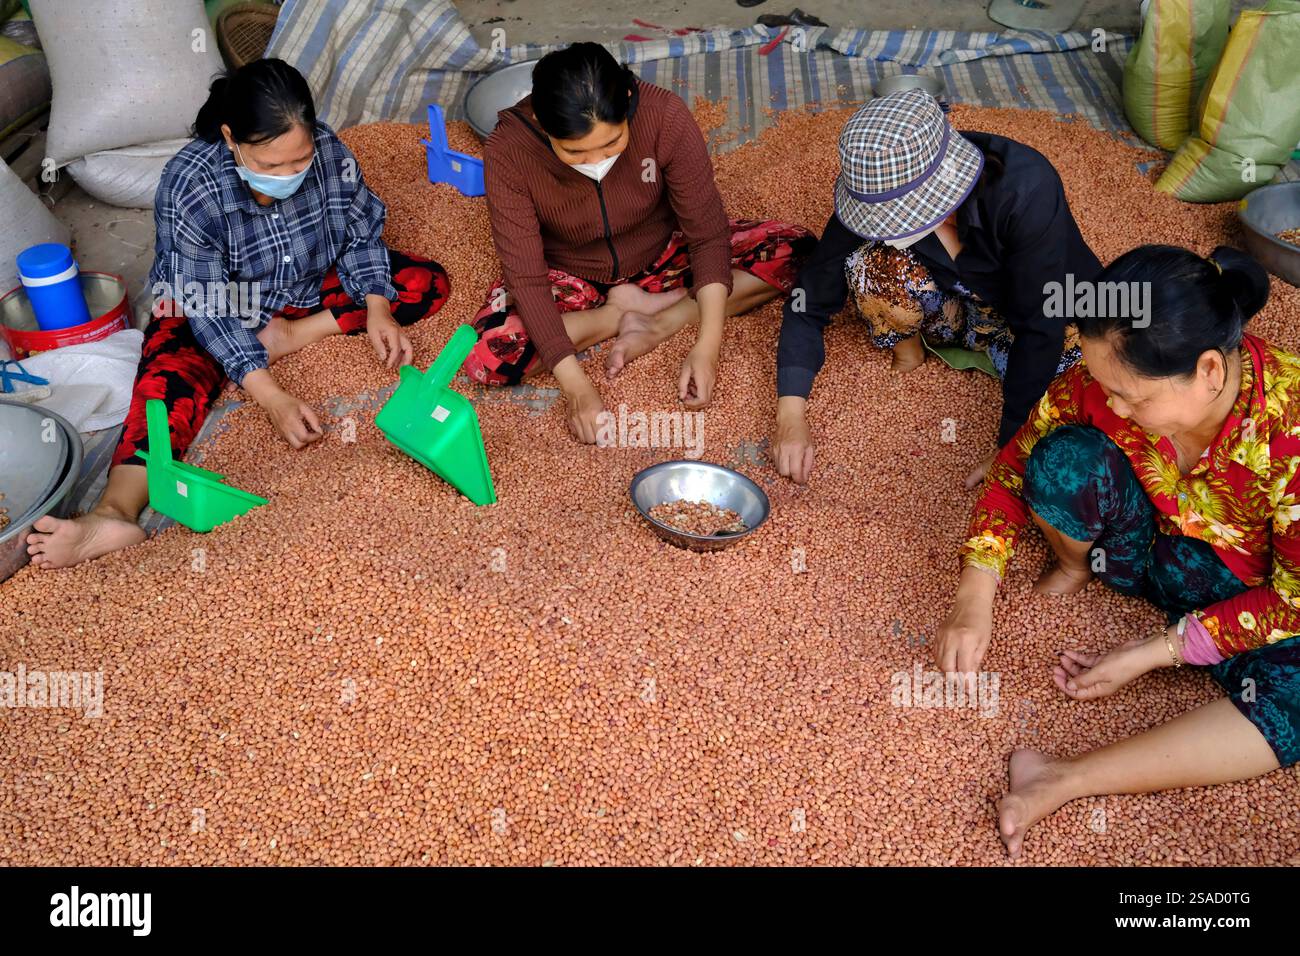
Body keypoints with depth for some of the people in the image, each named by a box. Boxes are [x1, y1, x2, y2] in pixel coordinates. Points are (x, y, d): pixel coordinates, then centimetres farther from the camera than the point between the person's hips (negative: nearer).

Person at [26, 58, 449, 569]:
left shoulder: (330, 152, -21)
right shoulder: (188, 187, -31)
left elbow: (362, 235, -6)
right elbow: (211, 311, -31)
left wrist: (377, 310, -23)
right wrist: (274, 399, -41)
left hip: (310, 289, 4)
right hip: (211, 307, -4)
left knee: (428, 284, -12)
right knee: (173, 369, -35)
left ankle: (293, 334, -17)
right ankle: (116, 512, -55)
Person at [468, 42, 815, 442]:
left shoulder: (664, 114, -28)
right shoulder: (508, 151, -29)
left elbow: (708, 233, -22)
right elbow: (525, 275, -28)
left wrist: (707, 346, -30)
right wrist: (577, 387, -35)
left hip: (660, 254, 1)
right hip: (571, 274, -1)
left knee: (797, 252, -17)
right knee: (488, 356, -30)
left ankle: (653, 328, -16)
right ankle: (629, 310, -9)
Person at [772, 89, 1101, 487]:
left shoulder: (1025, 189, -35)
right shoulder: (877, 189, -24)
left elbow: (1040, 326, -30)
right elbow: (811, 297, -18)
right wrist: (790, 415, -27)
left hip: (1049, 313, -2)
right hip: (954, 305, 2)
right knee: (871, 263, -29)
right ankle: (907, 346, 1)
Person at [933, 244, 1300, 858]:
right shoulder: (1112, 378, -25)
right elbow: (1016, 461, -11)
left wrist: (1158, 651, -25)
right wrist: (975, 594, -21)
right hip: (1149, 547, 3)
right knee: (1065, 458, -29)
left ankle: (1062, 782, -33)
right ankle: (1078, 567, 4)